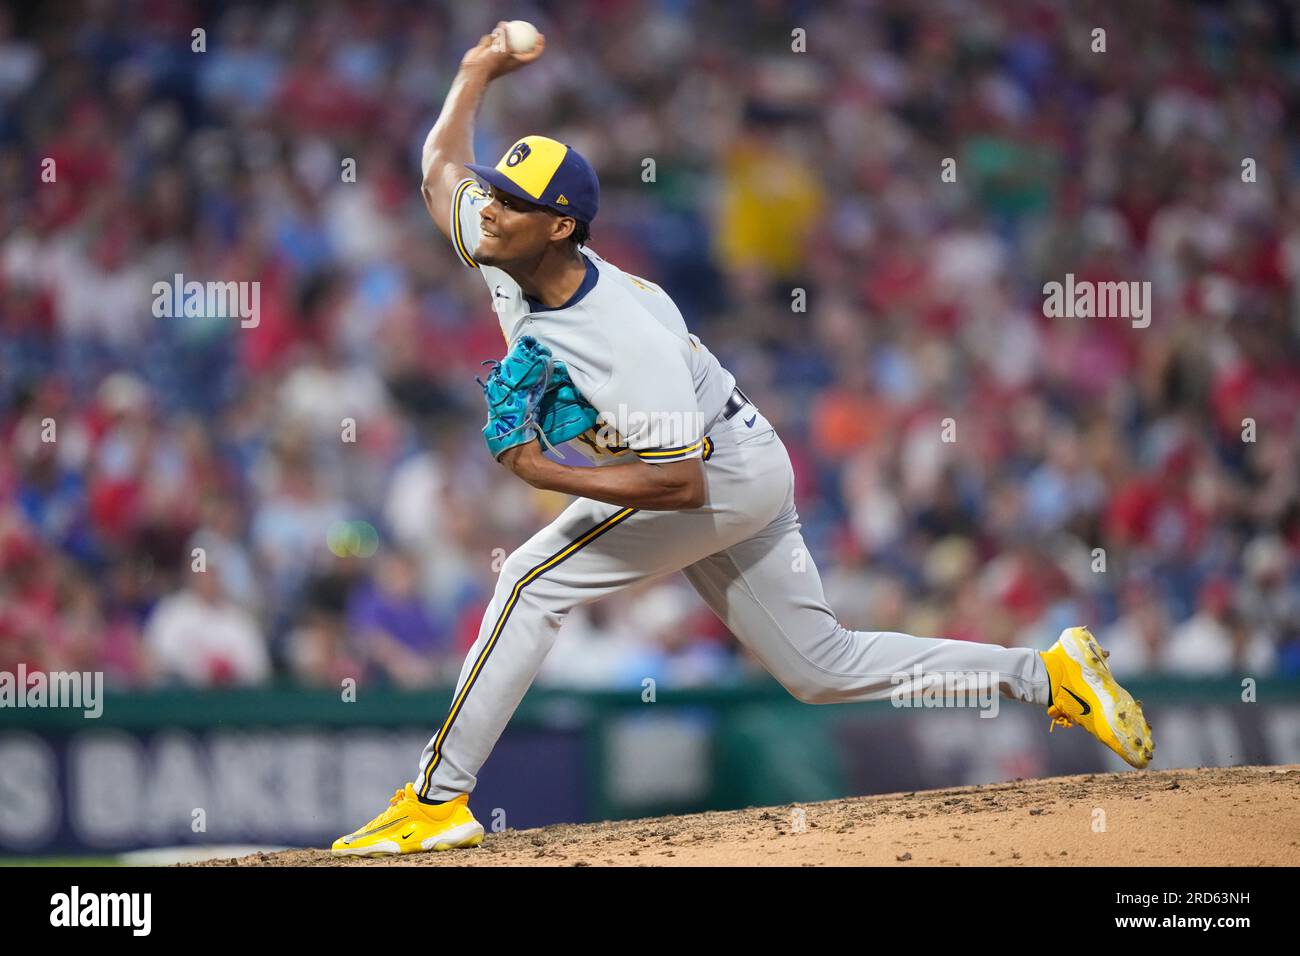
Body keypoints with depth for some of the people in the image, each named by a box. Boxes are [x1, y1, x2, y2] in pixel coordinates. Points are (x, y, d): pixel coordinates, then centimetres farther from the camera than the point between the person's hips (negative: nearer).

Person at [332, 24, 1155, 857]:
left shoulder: (627, 341, -34)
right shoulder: (507, 259, -10)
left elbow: (680, 484, -36)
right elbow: (442, 169, 9)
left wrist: (545, 473, -36)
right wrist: (479, 71, 20)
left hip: (726, 473, -9)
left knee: (536, 579, -17)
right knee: (824, 668, 13)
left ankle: (439, 801, -13)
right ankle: (1046, 676, 18)